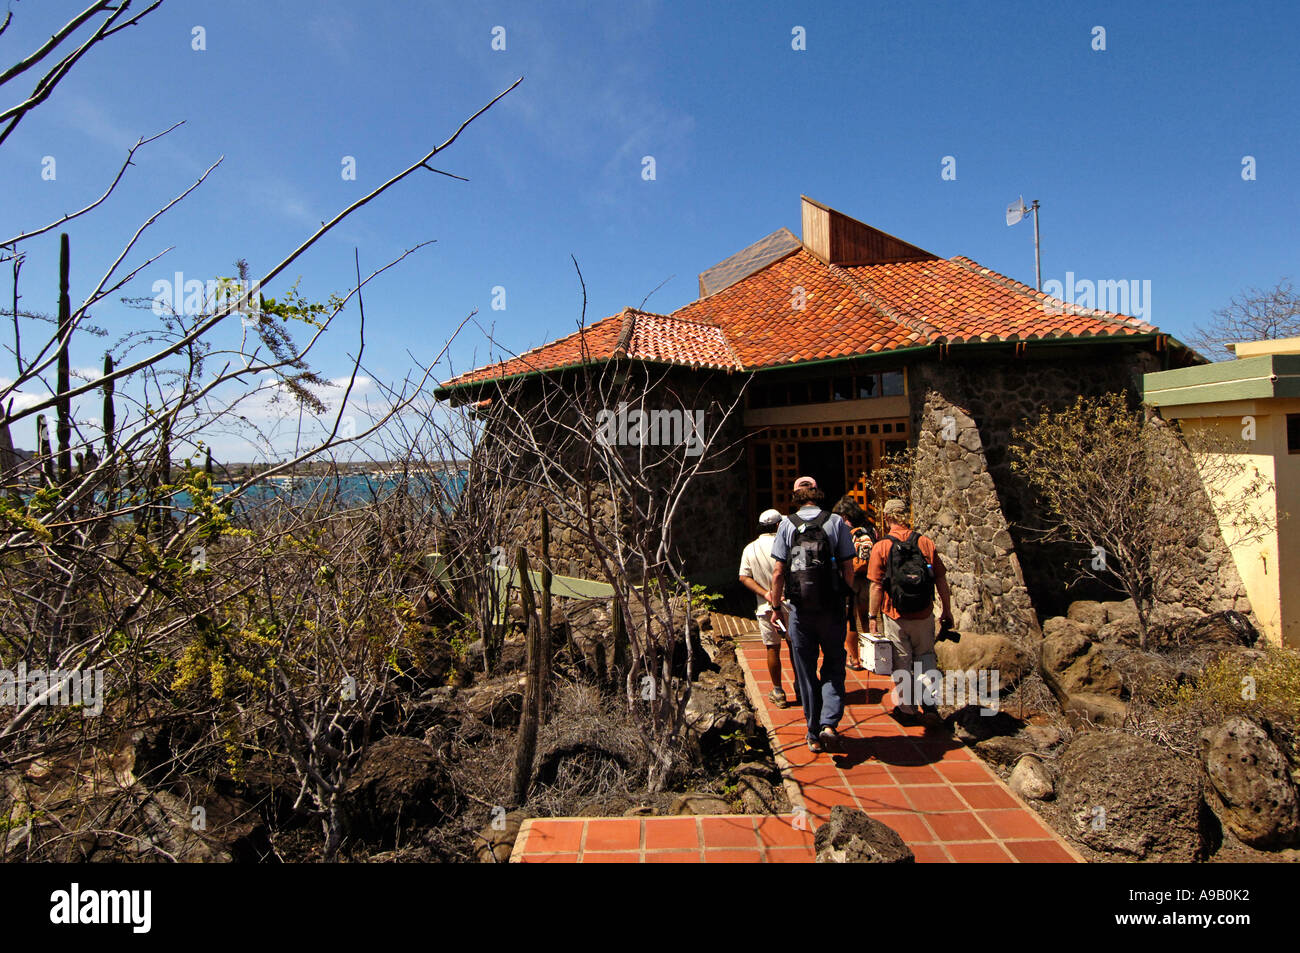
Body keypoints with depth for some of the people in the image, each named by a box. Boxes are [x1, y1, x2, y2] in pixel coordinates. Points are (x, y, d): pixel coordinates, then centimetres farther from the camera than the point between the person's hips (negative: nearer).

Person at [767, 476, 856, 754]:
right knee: (834, 666, 15)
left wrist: (776, 603, 8)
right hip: (831, 607, 0)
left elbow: (778, 572, -4)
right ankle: (829, 723, -1)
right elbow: (848, 569, -1)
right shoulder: (836, 522, -2)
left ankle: (814, 735, 18)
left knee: (806, 672, 10)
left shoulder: (787, 524, -2)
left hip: (800, 608, 0)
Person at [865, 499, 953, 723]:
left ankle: (907, 708, 21)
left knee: (902, 662, 11)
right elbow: (941, 580, 1)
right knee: (925, 655, 22)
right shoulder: (926, 543, -2)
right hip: (924, 614, 2)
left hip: (895, 616, -1)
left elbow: (877, 587, -10)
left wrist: (873, 616, -2)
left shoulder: (881, 547, -8)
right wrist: (947, 611, 11)